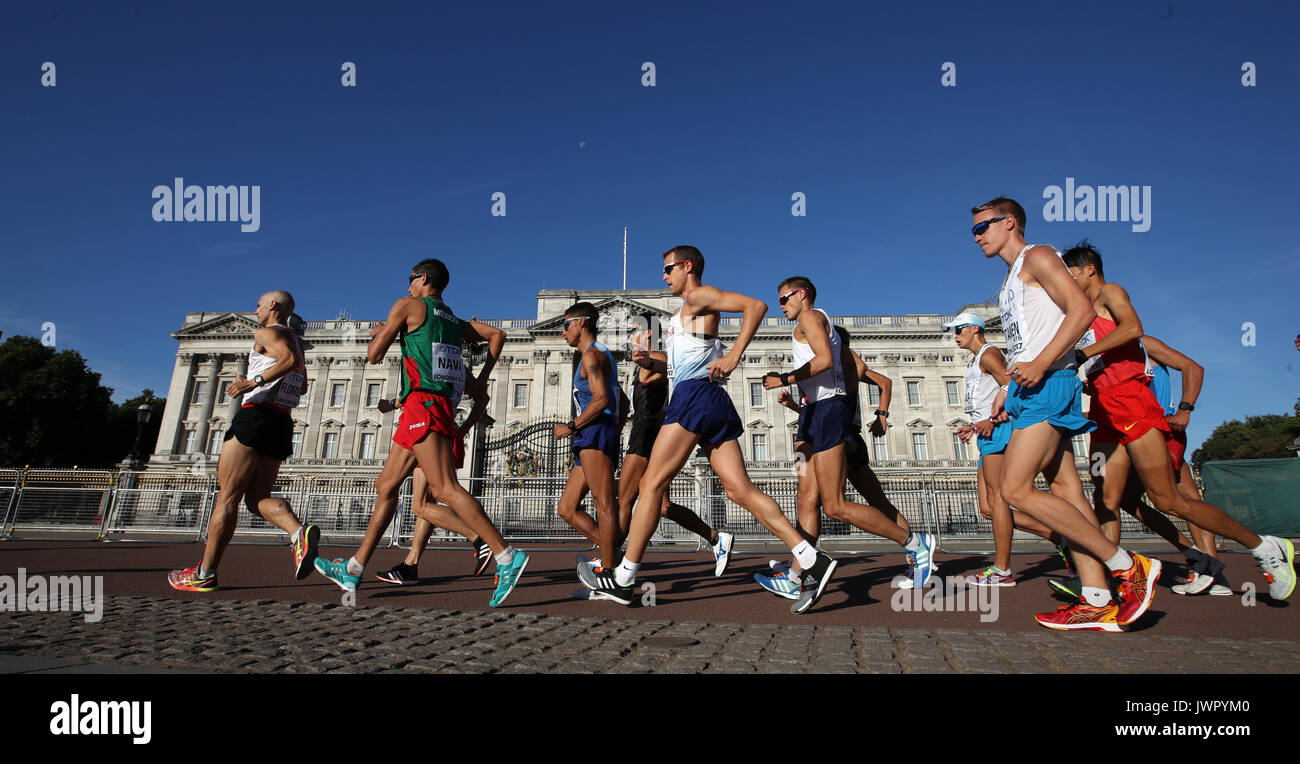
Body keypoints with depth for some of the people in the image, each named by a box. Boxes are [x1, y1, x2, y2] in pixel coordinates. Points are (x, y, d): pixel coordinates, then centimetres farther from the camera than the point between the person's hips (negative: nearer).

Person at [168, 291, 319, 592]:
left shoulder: (267, 332, -1)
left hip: (256, 416, -8)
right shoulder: (294, 339, 25)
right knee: (257, 499, 4)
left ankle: (204, 574, -3)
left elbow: (289, 359, -21)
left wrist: (255, 381, -25)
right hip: (282, 424, 8)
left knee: (227, 496, -5)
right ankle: (299, 534, -23)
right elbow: (302, 385, 33)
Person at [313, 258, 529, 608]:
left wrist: (378, 333, 25)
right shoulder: (455, 321, 24)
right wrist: (481, 380, 16)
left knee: (445, 488, -17)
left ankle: (507, 556, -25)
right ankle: (354, 570, 19)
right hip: (444, 406, 9)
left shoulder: (408, 305, 4)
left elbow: (374, 355, 3)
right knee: (386, 485, 13)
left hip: (423, 402, -9)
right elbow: (497, 334, 18)